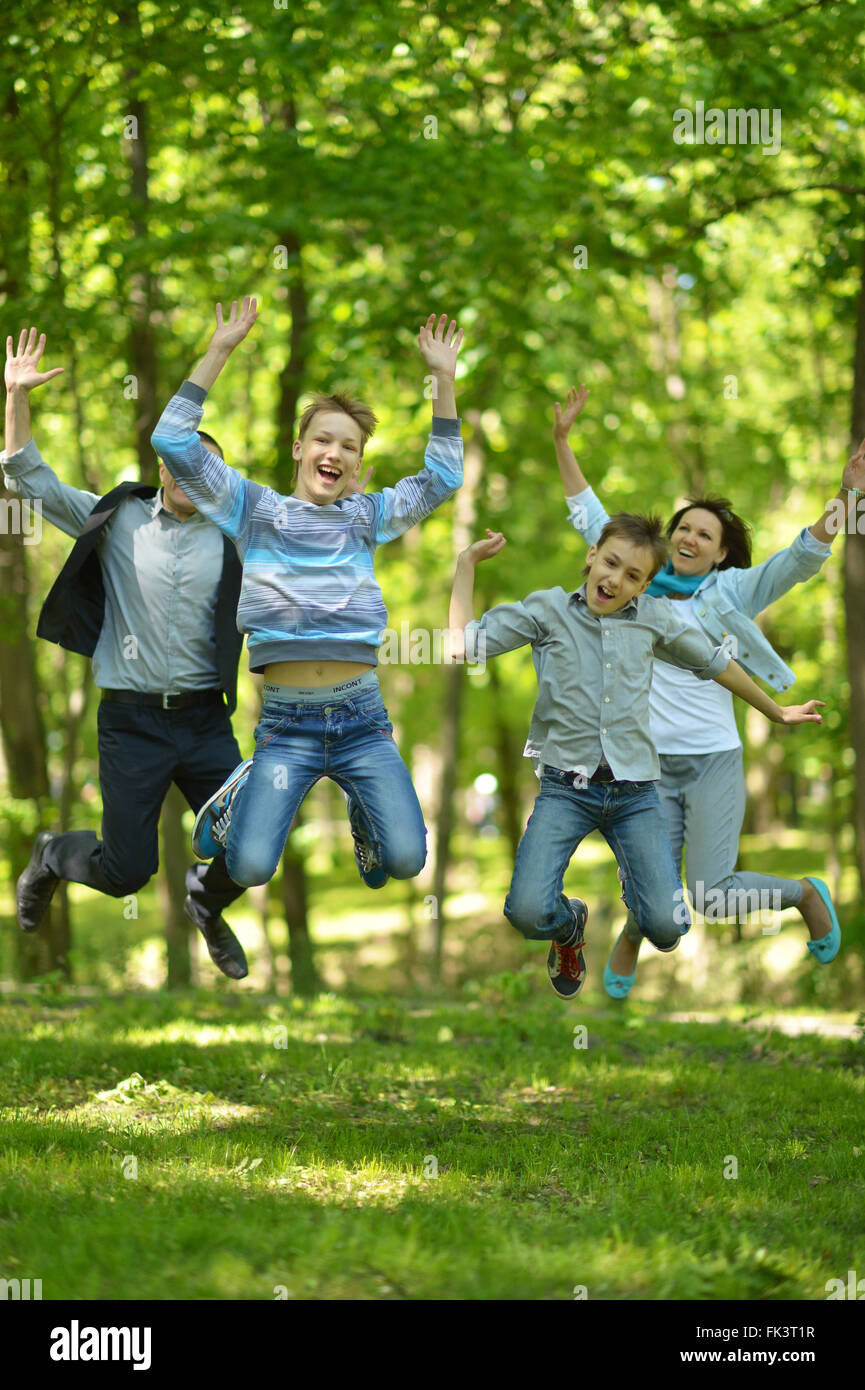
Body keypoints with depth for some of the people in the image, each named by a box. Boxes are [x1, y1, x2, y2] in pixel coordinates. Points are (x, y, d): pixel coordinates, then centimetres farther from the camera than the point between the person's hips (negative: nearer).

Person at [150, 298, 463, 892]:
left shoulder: (366, 515, 11)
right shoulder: (257, 509, 5)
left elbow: (443, 477, 9)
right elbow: (175, 443, -3)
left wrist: (444, 379, 2)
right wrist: (219, 352, -10)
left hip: (360, 715, 2)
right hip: (287, 721, -2)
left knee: (406, 860, -12)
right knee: (250, 867, -16)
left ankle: (363, 810, 24)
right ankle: (242, 793, 19)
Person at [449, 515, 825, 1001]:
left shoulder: (655, 618, 9)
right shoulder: (547, 609, 3)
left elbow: (715, 662, 23)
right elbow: (461, 645, -2)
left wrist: (777, 712, 33)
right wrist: (467, 563, -2)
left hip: (635, 791, 2)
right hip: (566, 789, -2)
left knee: (667, 928, -13)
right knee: (528, 913, -22)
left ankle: (635, 884, 27)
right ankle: (570, 925, 19)